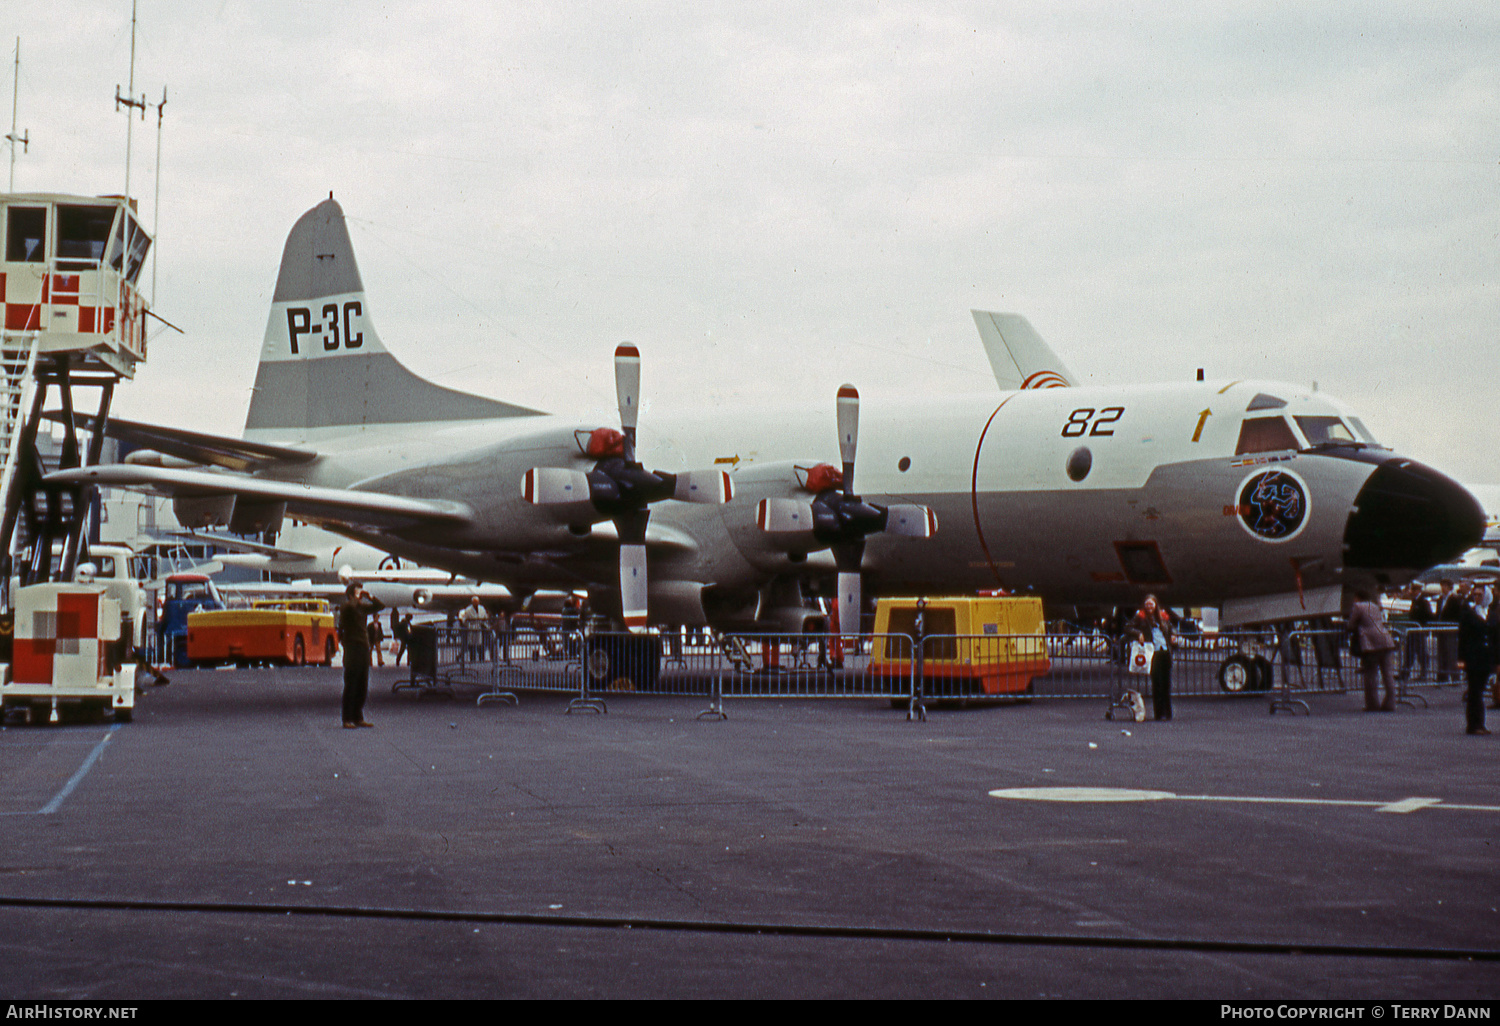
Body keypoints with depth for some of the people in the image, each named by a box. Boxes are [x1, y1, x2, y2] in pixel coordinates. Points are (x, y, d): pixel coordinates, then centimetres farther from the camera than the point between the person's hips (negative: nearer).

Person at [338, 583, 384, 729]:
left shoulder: (363, 607, 15)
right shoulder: (346, 608, -5)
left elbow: (381, 606, 21)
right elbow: (350, 606, -28)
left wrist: (369, 596, 8)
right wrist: (357, 598, -11)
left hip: (364, 649, 7)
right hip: (352, 650, -7)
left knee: (363, 687, 10)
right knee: (351, 685, -6)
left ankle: (358, 718, 17)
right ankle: (347, 719, -3)